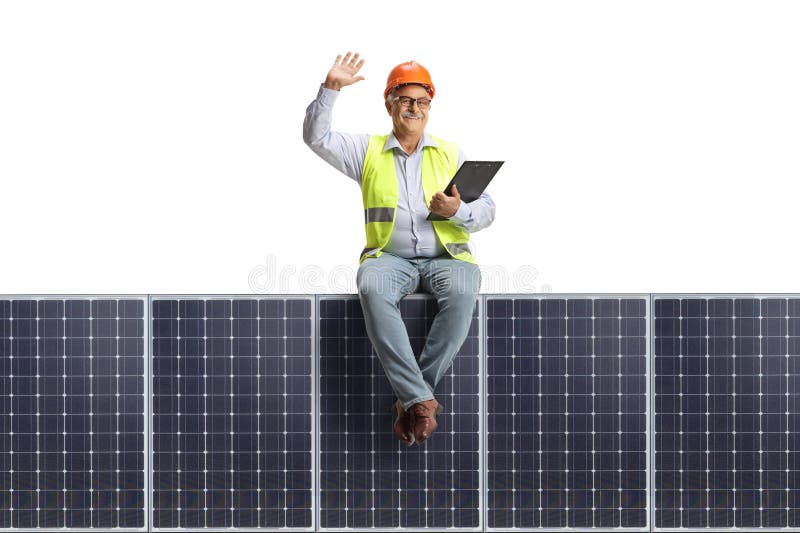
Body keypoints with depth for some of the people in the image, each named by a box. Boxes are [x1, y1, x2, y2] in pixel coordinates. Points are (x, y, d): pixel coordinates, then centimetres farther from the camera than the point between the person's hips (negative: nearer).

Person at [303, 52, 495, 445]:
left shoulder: (451, 154, 18)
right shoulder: (367, 151, 17)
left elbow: (487, 211, 13)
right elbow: (316, 137, 7)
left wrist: (459, 211, -9)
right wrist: (330, 89, -5)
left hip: (445, 256, 1)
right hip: (390, 256, 0)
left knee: (462, 290, -36)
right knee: (372, 289, -37)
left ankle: (410, 399, -29)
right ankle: (421, 398, -36)